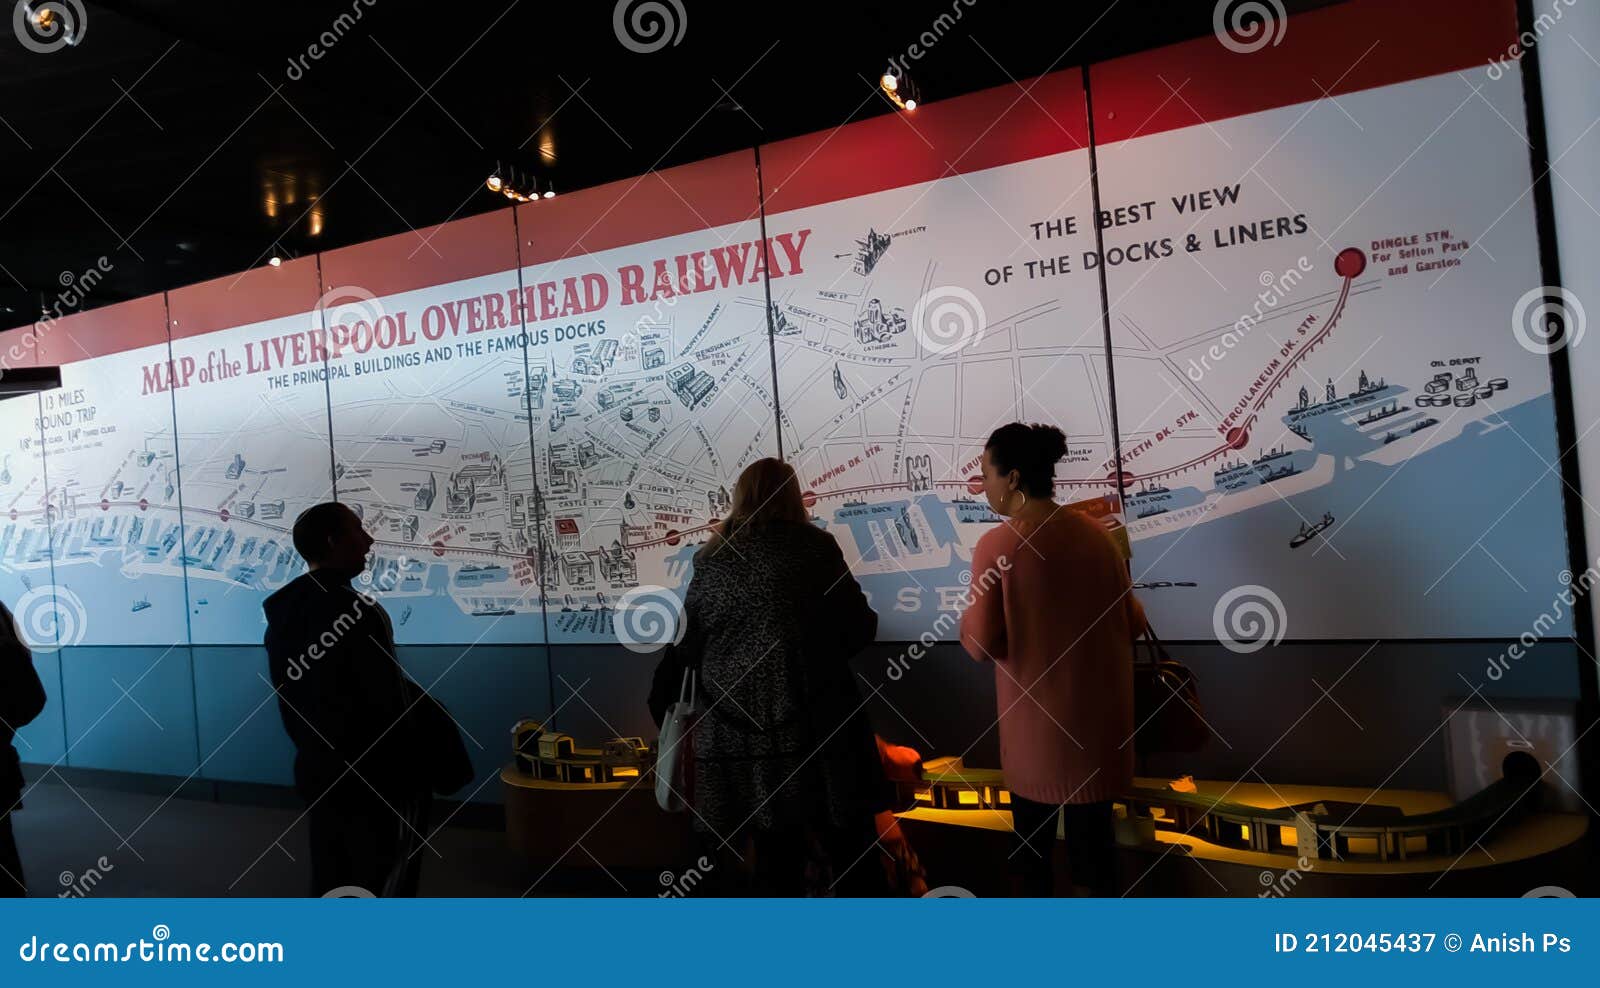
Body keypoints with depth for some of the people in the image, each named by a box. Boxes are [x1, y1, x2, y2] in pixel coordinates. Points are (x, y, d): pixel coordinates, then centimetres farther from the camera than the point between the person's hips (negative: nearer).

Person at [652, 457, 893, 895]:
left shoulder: (711, 559, 4)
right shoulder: (816, 547, -4)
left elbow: (687, 648, 5)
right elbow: (859, 629, -1)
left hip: (737, 729, 3)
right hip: (814, 723, -3)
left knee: (770, 863, 13)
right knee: (850, 860, 10)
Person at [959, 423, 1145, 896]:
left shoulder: (998, 545, -16)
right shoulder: (1095, 533, -2)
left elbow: (981, 645, -14)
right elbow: (1132, 623, 6)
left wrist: (967, 619, 6)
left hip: (1035, 720, -3)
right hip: (1097, 717, 4)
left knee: (1030, 841, 16)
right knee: (1091, 840, 15)